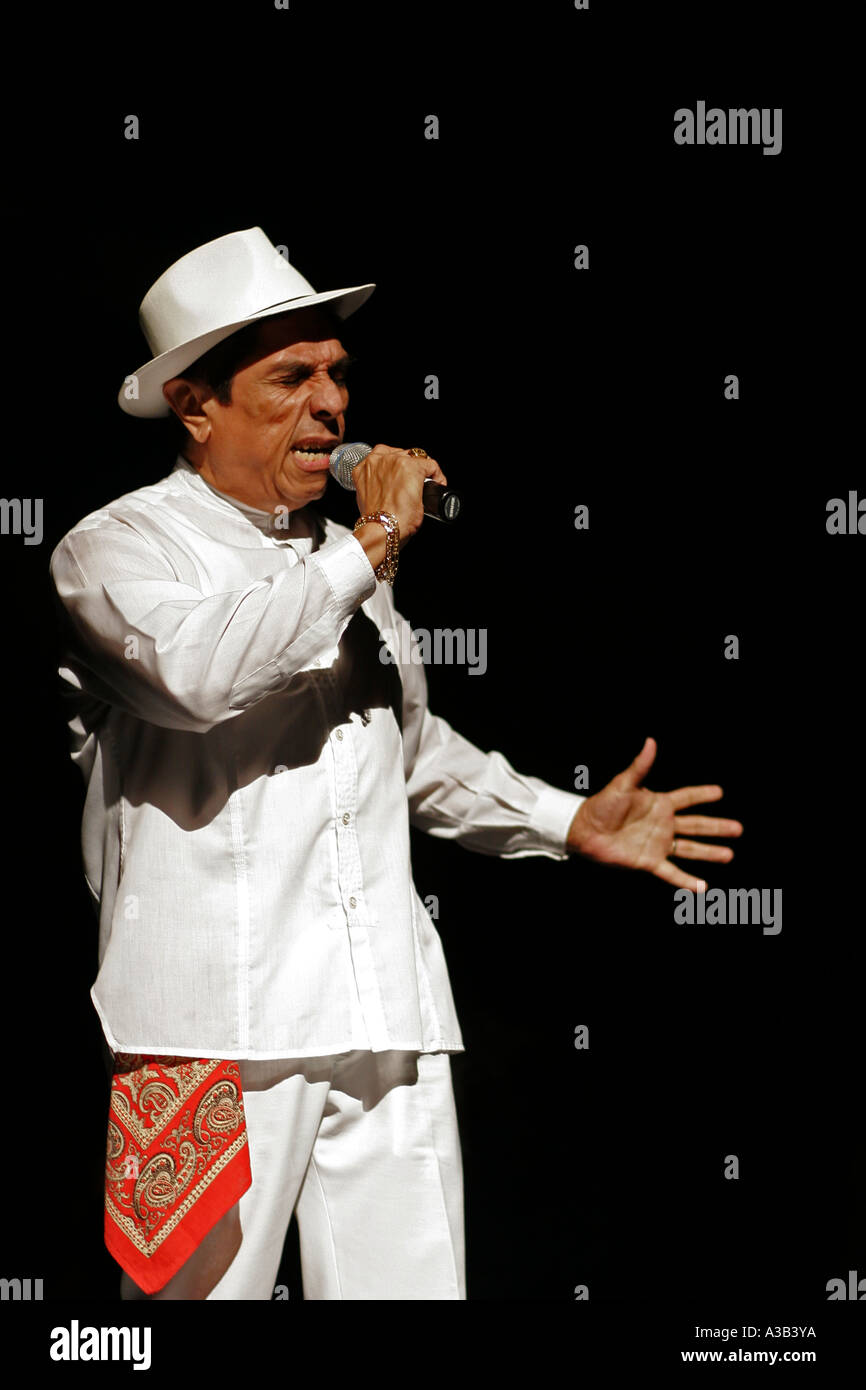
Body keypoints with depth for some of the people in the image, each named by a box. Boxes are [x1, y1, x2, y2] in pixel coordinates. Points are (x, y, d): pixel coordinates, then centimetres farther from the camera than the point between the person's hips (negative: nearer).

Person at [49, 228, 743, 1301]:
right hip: (218, 1023, -6)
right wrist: (370, 547, -13)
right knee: (201, 1286, -7)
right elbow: (200, 670, -23)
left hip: (388, 1014, 6)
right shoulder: (114, 549, 0)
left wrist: (569, 821, 26)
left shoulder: (339, 558, 23)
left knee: (412, 1283, 4)